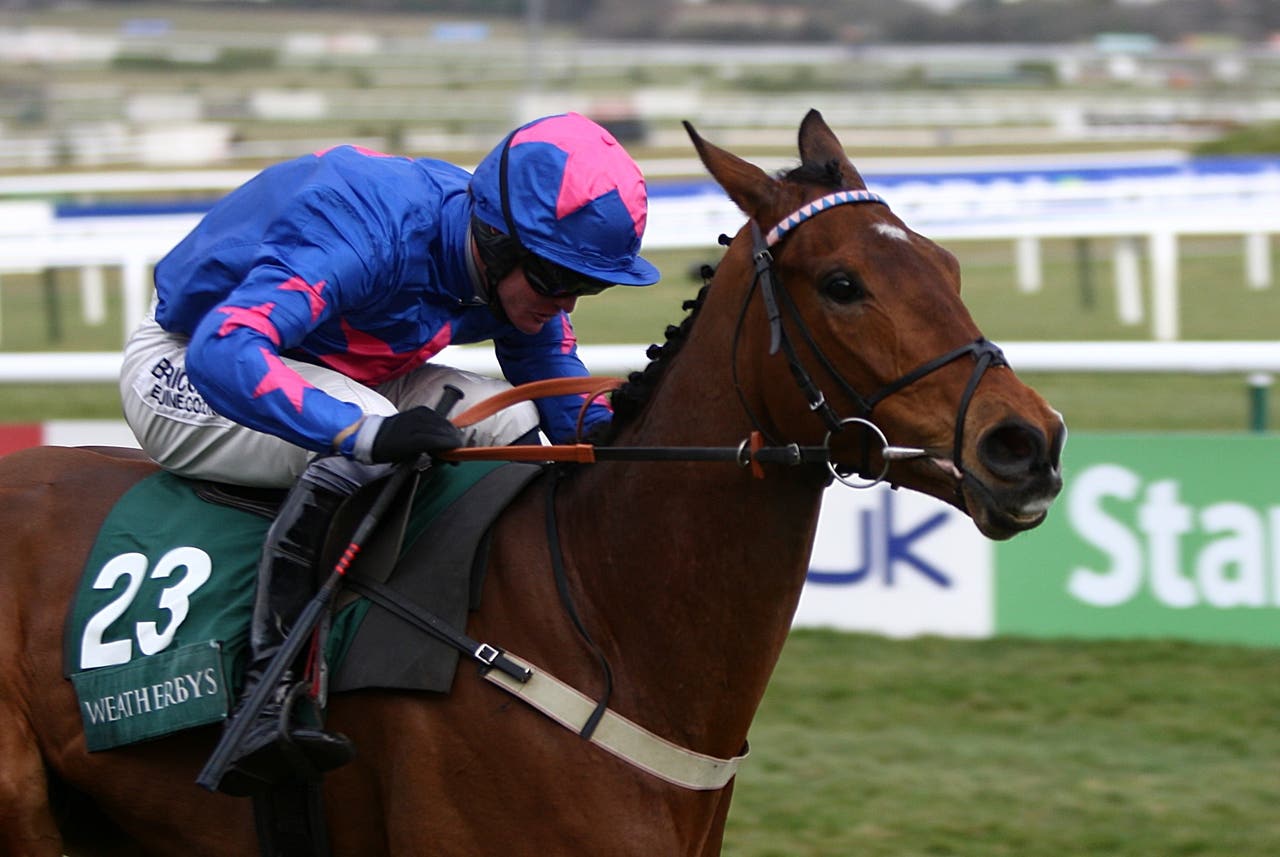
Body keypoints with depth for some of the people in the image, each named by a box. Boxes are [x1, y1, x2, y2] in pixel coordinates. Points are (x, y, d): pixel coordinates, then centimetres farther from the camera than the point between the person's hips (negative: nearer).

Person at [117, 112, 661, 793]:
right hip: (182, 371, -8)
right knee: (362, 449, -35)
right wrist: (366, 430, -59)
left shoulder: (520, 264, -12)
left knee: (509, 420, -8)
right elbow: (222, 355, -49)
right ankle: (267, 687, -33)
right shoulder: (367, 234, -38)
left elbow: (563, 397, 3)